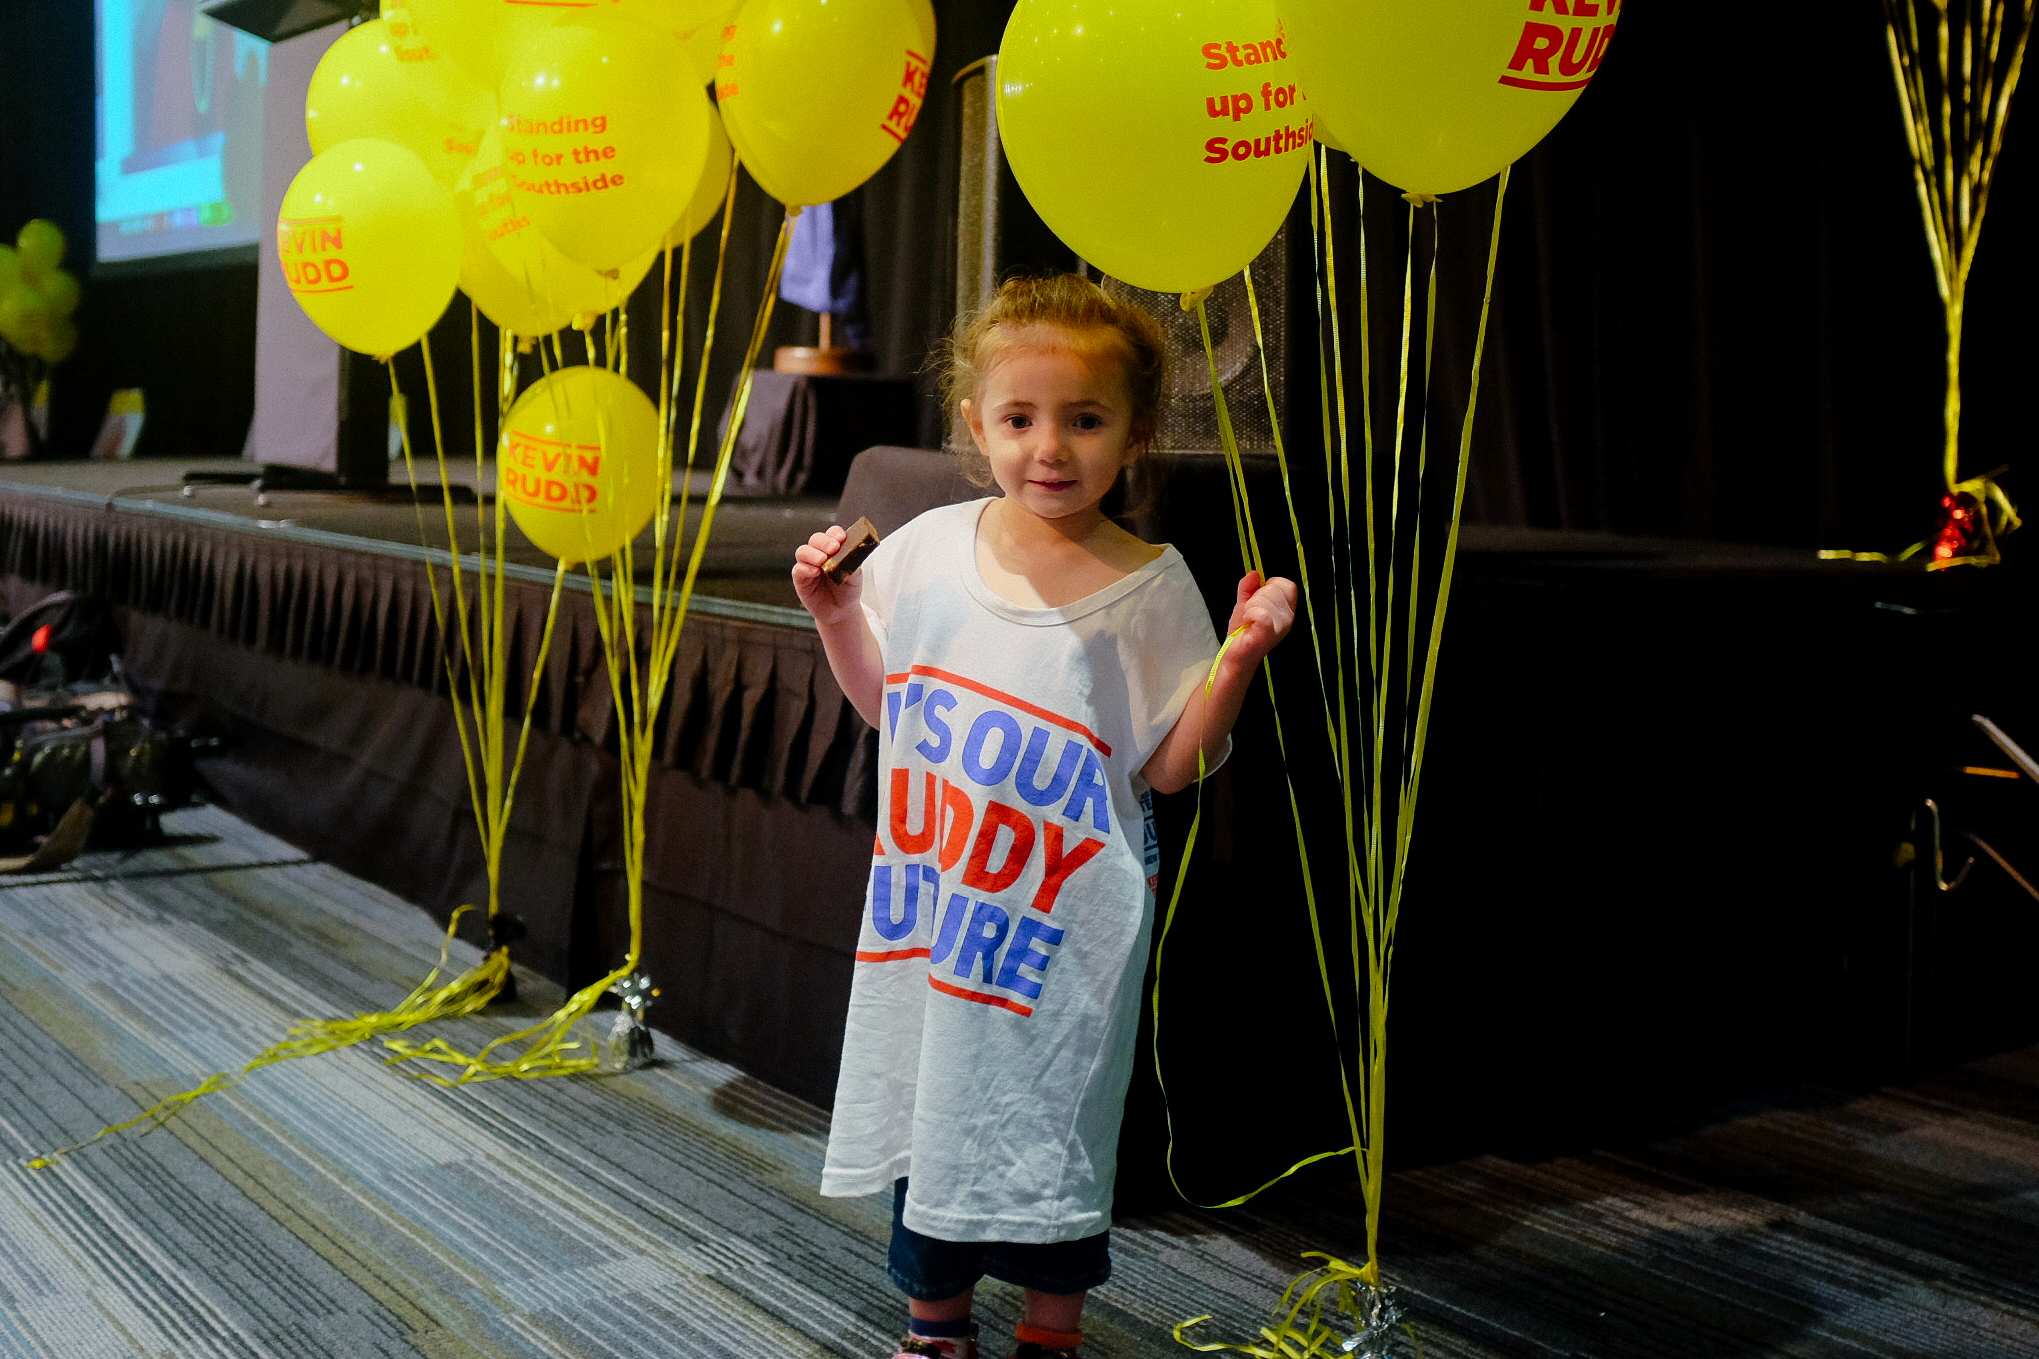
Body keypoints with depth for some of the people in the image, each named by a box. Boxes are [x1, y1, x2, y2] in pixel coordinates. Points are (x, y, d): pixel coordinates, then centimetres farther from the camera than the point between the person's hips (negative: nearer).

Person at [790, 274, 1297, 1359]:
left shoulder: (1149, 587, -8)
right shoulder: (929, 549, 0)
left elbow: (1170, 766, -7)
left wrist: (1239, 658, -18)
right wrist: (836, 614, 0)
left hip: (1067, 921, -3)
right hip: (931, 900, 3)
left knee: (1051, 1113, 5)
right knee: (928, 1104, 13)